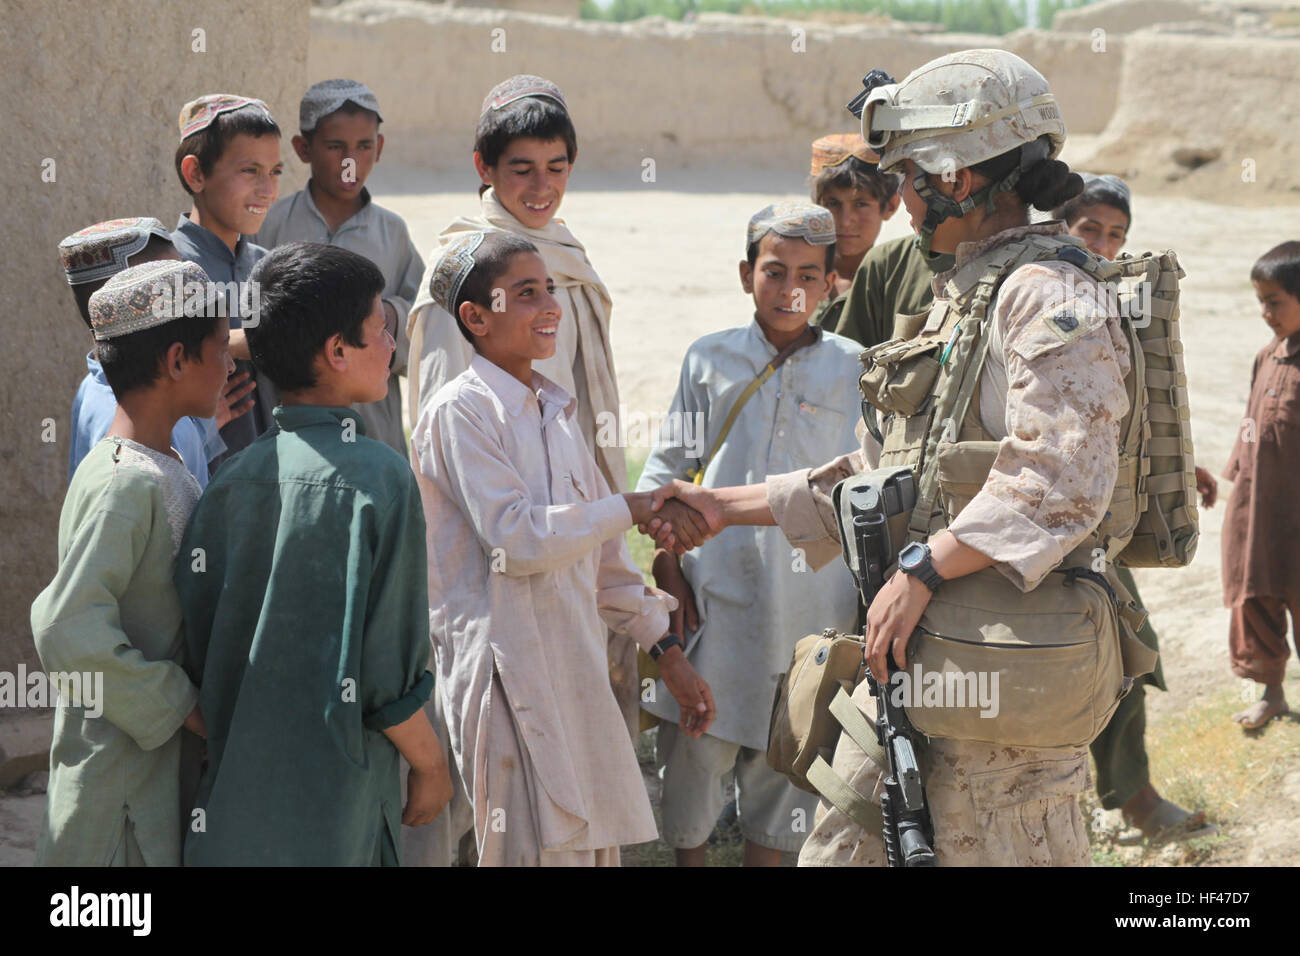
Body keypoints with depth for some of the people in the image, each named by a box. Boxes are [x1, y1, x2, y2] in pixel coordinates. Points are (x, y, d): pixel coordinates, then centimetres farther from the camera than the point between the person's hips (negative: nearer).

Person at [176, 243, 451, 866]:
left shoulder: (231, 481, 0)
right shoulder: (377, 476, -14)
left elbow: (197, 653, 3)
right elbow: (388, 667, -14)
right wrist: (431, 766, 1)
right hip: (331, 810, -5)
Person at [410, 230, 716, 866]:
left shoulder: (554, 410, 18)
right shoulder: (461, 411, -7)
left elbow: (600, 555, 22)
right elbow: (516, 538, -17)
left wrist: (666, 649, 19)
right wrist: (631, 508, -11)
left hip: (574, 664, 8)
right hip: (507, 666, -8)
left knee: (594, 843, 7)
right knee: (542, 849, -9)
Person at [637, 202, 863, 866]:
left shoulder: (851, 369, 3)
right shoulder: (710, 359, 6)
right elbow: (665, 467, 9)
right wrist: (665, 564, 0)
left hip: (809, 595, 0)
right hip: (712, 592, 0)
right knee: (693, 751, 2)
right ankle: (688, 855, 20)